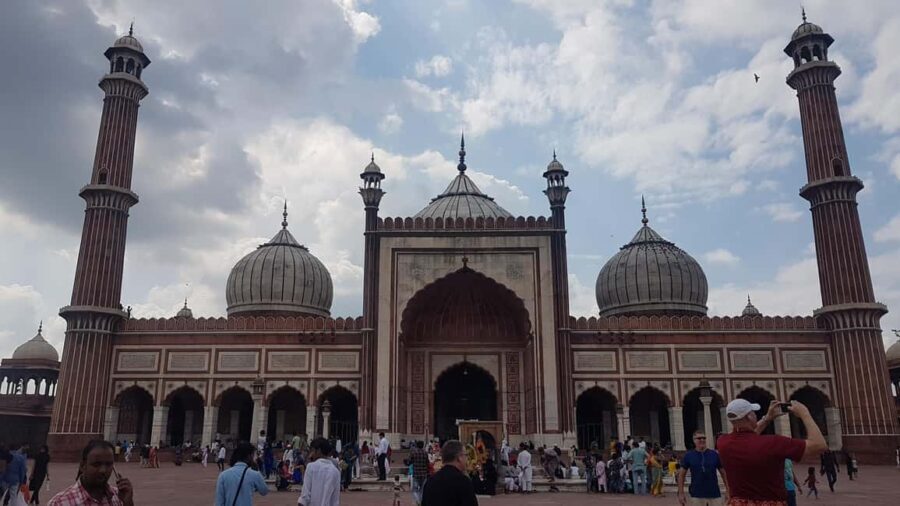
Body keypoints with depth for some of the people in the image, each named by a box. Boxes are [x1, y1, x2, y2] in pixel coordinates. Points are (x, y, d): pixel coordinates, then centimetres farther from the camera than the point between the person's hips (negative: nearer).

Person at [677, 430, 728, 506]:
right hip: (697, 496, -1)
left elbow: (723, 473, 8)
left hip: (714, 494, 1)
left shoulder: (715, 454, 2)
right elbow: (681, 475, 4)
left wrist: (728, 490, 3)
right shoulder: (688, 456, 0)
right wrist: (681, 493, -1)